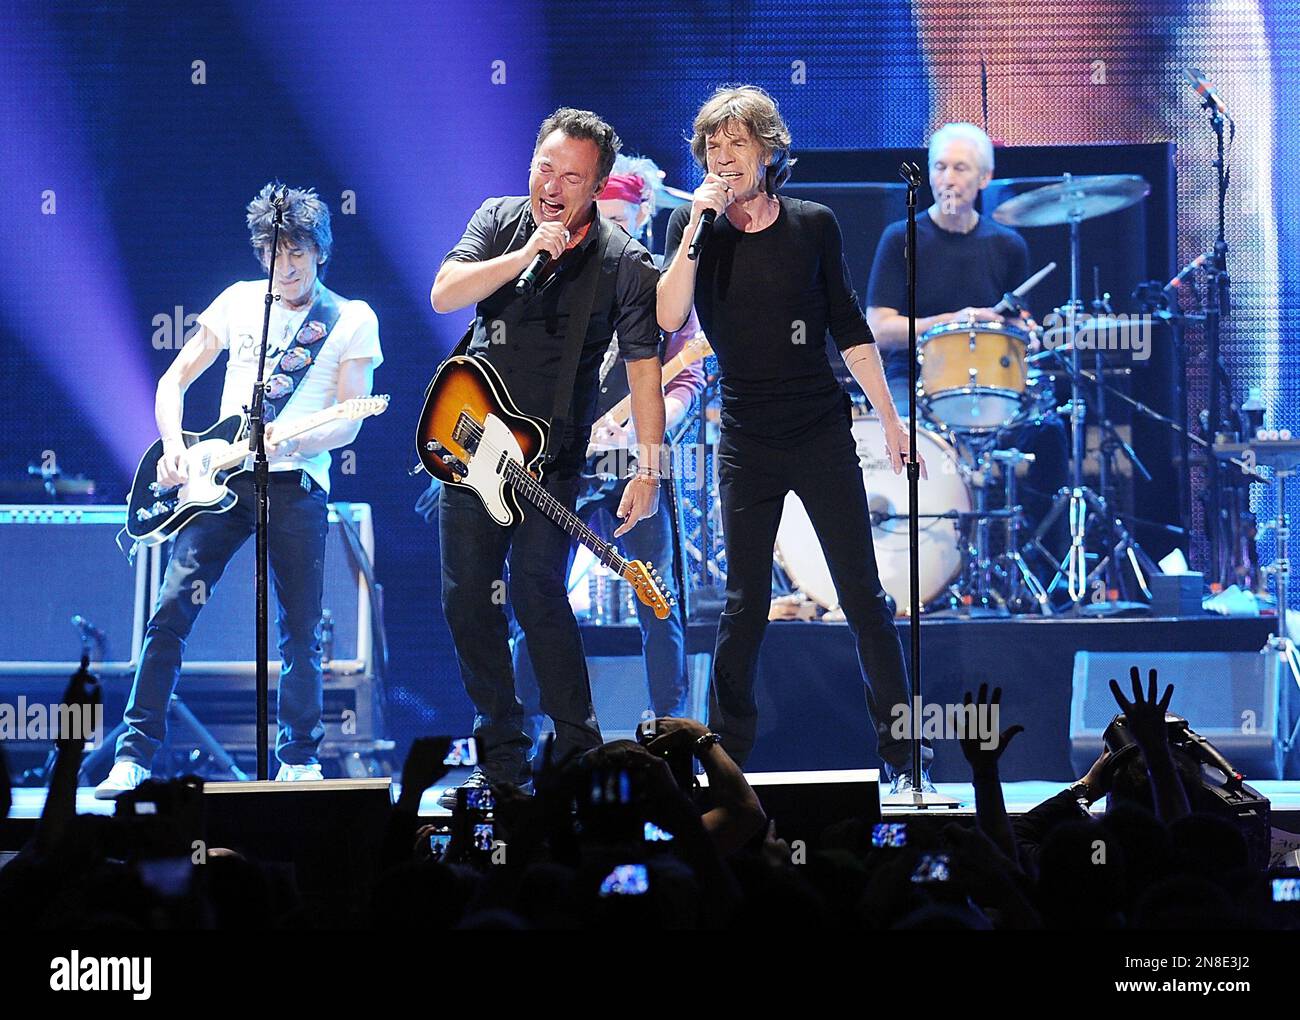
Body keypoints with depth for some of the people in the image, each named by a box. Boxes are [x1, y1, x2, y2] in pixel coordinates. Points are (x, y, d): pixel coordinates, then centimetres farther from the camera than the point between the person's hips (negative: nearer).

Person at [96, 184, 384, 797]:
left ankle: (299, 757, 16)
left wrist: (294, 440, -22)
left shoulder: (352, 321, 3)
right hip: (220, 478, 1)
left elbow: (348, 424, -3)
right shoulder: (239, 302, 10)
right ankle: (134, 755, -7)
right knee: (172, 611, -8)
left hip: (297, 484, -1)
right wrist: (174, 446, -5)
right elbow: (174, 379, 12)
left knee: (301, 629, 2)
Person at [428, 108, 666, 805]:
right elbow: (444, 295, -10)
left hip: (551, 459, -4)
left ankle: (578, 753, -2)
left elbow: (643, 369, -10)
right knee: (466, 598, 5)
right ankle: (502, 755, 15)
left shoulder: (624, 264, -8)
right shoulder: (498, 221, 3)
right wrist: (527, 254, -22)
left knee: (538, 595, -12)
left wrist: (649, 469, -17)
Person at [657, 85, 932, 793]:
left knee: (863, 596, -1)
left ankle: (902, 758, 4)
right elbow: (667, 318, -15)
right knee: (745, 606, 2)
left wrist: (891, 419, 7)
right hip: (746, 439, 0)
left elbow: (849, 329, 8)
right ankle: (726, 760, 10)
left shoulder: (813, 225, 1)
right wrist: (697, 229, -21)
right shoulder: (694, 226, 0)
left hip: (823, 434, 0)